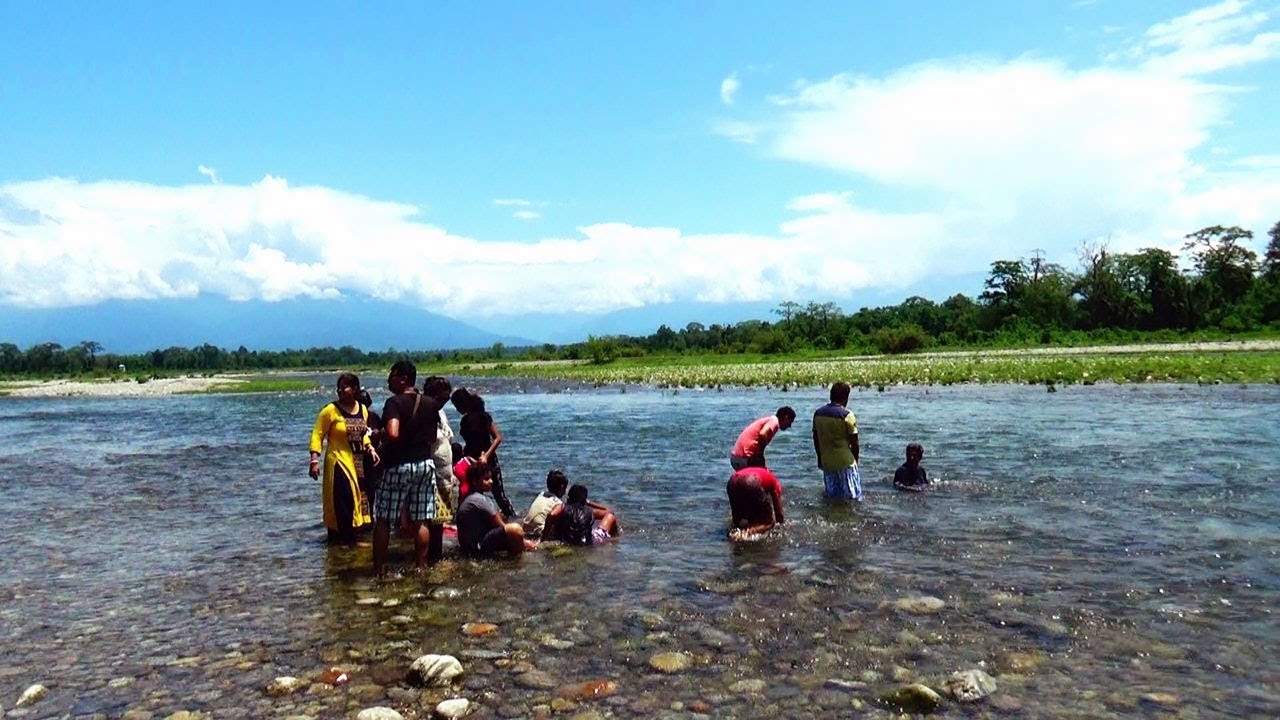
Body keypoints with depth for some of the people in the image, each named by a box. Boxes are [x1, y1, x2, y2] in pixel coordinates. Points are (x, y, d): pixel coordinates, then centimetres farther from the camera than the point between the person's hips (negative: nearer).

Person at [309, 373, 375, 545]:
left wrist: (370, 448, 6)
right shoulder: (331, 410, -11)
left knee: (357, 499, 11)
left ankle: (351, 535, 24)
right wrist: (314, 461, -18)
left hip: (358, 463, 6)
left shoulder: (363, 409, 7)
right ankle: (340, 538, 4)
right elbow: (317, 435, -10)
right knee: (342, 501, -7)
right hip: (339, 462, -6)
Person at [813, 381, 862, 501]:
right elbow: (854, 442, -11)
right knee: (852, 496, 6)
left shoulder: (818, 413, 2)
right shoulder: (847, 415, -14)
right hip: (845, 462, -5)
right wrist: (855, 459, 4)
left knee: (831, 496, 16)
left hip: (826, 462, 5)